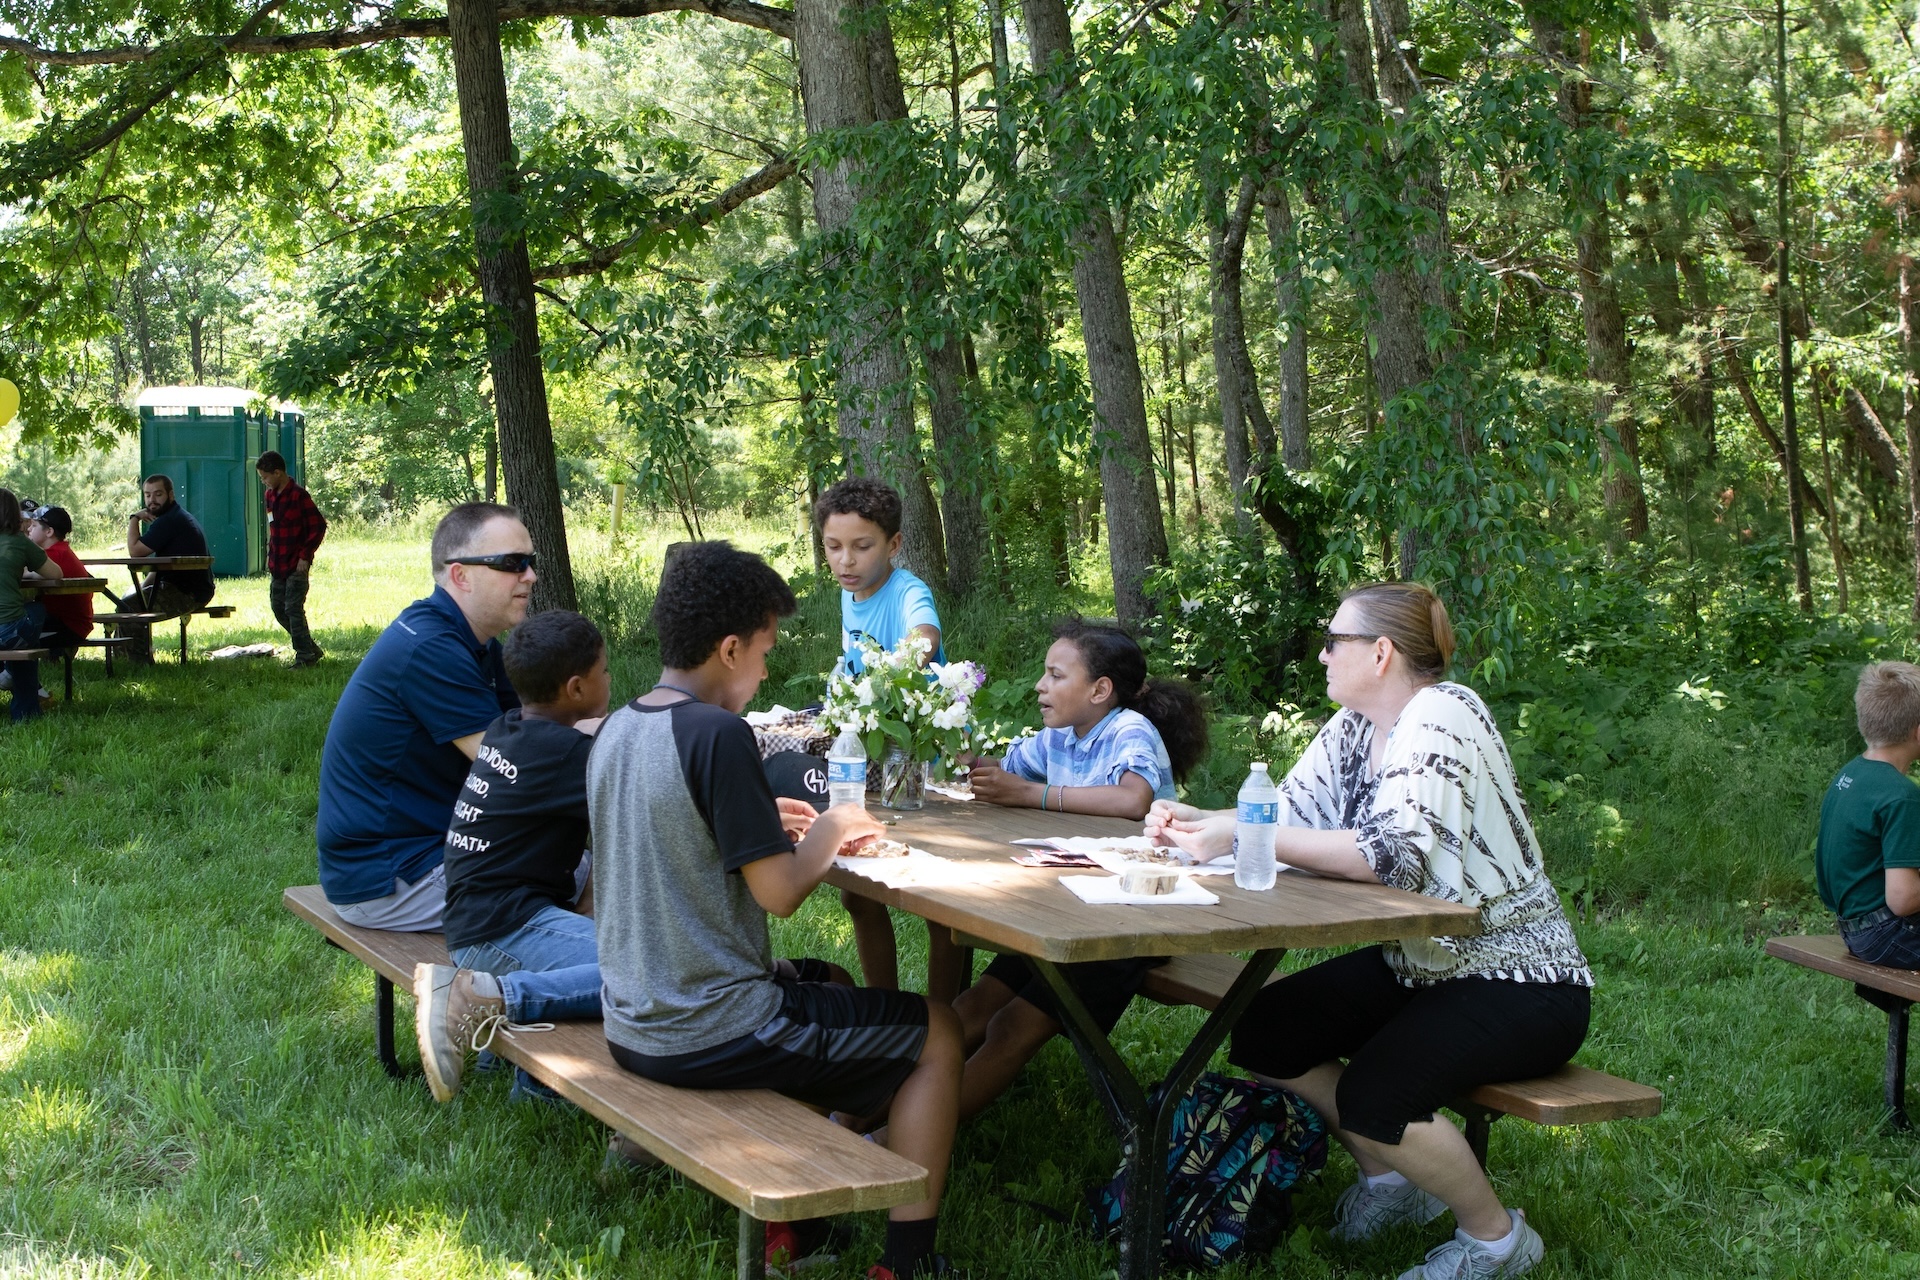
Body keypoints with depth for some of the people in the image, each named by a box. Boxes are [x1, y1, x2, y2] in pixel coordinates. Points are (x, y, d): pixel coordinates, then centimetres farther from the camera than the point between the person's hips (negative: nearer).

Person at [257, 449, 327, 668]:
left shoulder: (298, 496, -14)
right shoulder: (270, 495, 11)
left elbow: (318, 526, -13)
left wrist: (305, 556, -15)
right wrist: (270, 555, 14)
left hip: (296, 566, -9)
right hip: (277, 565, 9)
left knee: (293, 609, -7)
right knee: (278, 608, 10)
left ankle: (305, 656, 2)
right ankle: (311, 649, 20)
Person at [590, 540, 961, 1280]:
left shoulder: (617, 730, 5)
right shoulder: (718, 734, -21)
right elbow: (778, 893, -18)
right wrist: (826, 836, 0)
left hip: (632, 1025, 9)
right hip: (708, 1037, -9)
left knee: (824, 986, 33)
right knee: (936, 1032, 7)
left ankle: (791, 1218, 31)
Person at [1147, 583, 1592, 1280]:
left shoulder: (1443, 714, -22)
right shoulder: (1356, 726, 5)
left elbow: (1398, 853, -34)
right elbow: (1288, 811, 9)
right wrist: (1194, 824, -10)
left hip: (1519, 981, -9)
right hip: (1419, 962, 9)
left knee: (1371, 1097, -27)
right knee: (1264, 1034, -1)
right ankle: (1391, 1178, 18)